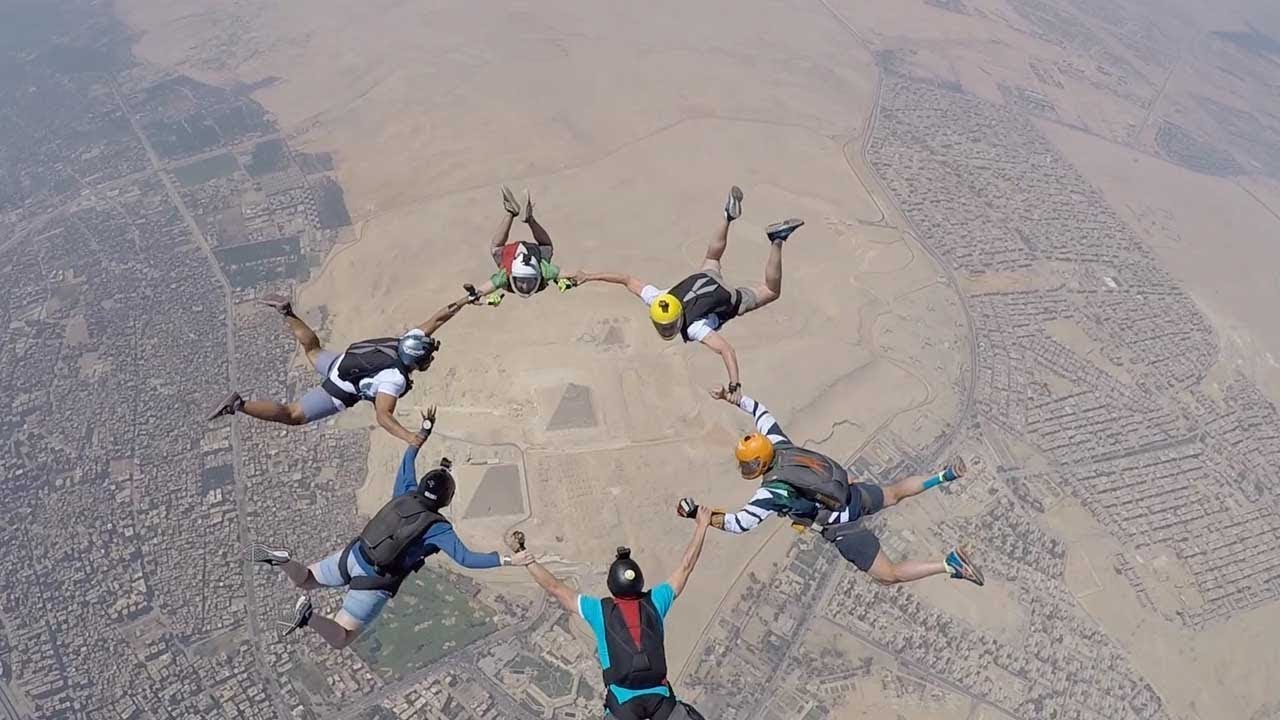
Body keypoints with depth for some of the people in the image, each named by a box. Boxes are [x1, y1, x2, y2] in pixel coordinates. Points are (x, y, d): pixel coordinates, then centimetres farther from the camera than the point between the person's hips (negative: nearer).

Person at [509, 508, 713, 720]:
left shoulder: (599, 610, -2)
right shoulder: (654, 601, 2)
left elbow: (556, 588, 1)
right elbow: (685, 566, 10)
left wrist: (528, 560, 5)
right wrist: (702, 525, 17)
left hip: (623, 700, -1)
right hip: (659, 695, 2)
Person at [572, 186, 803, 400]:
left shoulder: (694, 327, -45)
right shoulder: (655, 300, -33)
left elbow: (727, 350, -54)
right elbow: (627, 279, -23)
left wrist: (735, 385, -64)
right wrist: (590, 276, -22)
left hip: (728, 299, -5)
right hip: (700, 280, 5)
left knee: (771, 291, 16)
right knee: (711, 260, 38)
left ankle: (777, 241, 12)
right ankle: (729, 216, 41)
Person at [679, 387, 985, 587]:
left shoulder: (773, 491, -30)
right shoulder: (777, 444, -11)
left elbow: (738, 524, -31)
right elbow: (761, 411, 3)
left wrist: (699, 513, -26)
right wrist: (732, 397, 4)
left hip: (842, 527, -8)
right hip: (852, 493, 8)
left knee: (888, 575, 3)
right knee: (895, 493, 34)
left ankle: (950, 564, -5)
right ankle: (945, 475, 35)